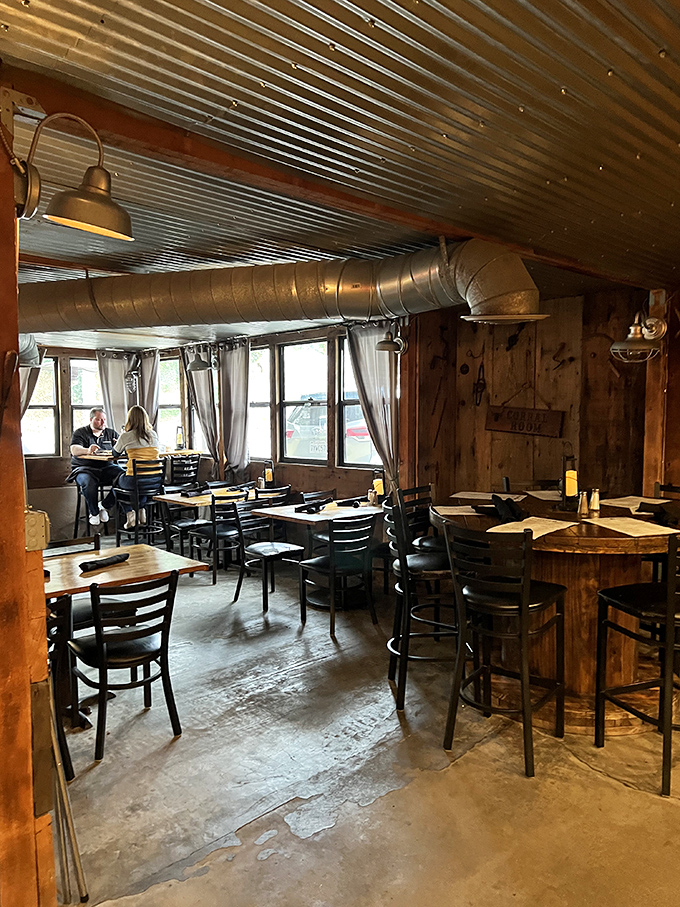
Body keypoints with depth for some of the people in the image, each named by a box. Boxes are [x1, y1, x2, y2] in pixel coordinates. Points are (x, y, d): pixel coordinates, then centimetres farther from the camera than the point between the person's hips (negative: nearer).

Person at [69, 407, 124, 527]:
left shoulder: (111, 433, 16)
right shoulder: (80, 433, 5)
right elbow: (74, 450, -13)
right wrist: (88, 450, -36)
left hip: (106, 468, 3)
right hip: (85, 468, -3)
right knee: (89, 483, -37)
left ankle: (104, 506, -7)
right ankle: (93, 513, -11)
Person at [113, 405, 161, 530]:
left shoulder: (126, 436, -5)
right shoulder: (154, 435, 6)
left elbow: (115, 454, 12)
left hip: (135, 480, -4)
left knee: (118, 482, 29)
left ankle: (130, 514, 17)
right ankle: (141, 513, 27)